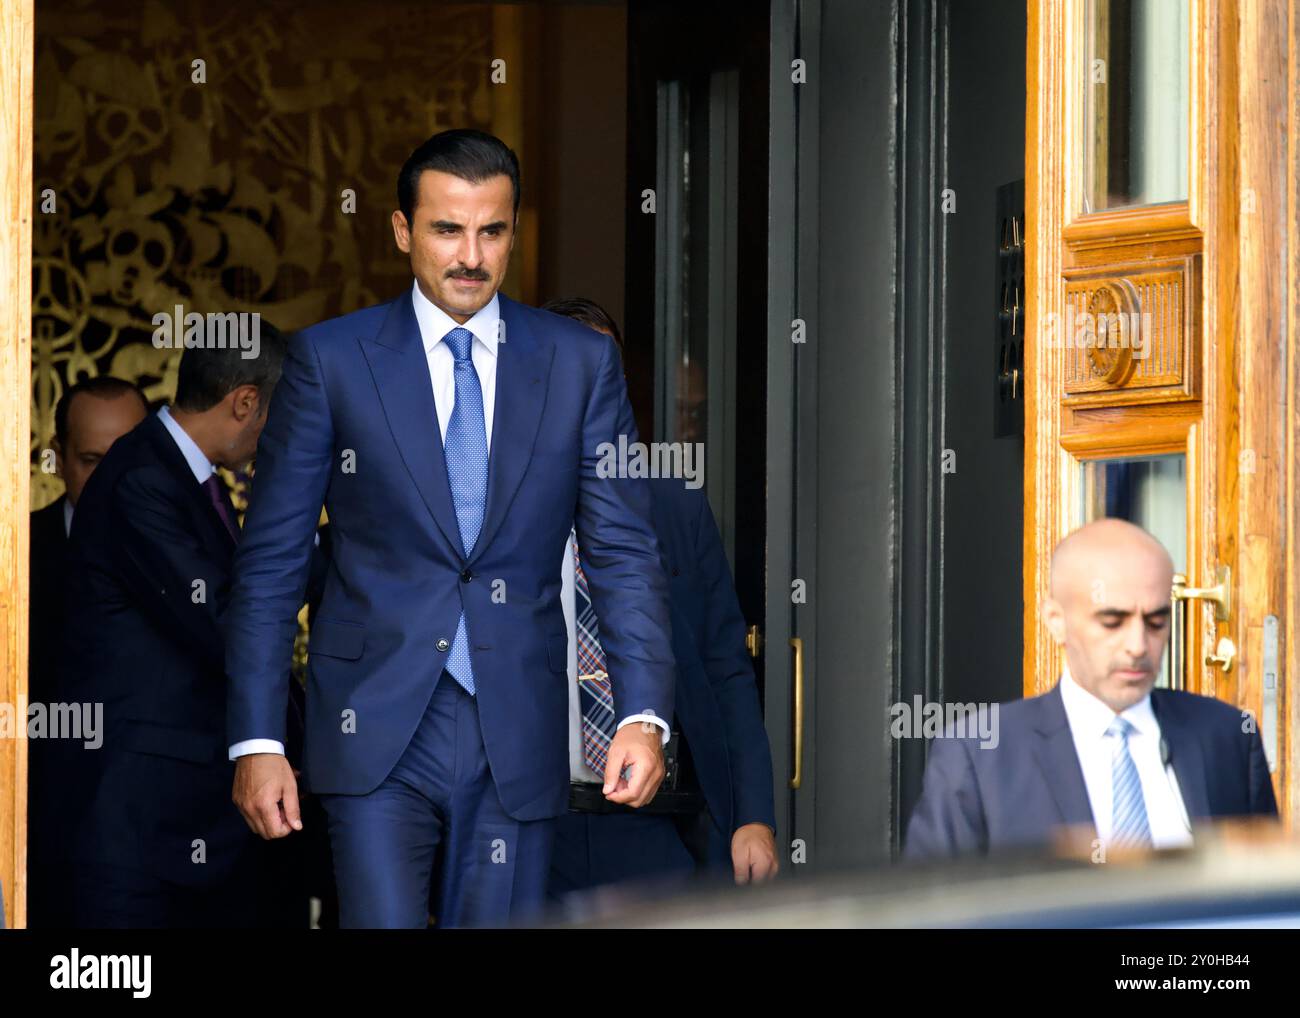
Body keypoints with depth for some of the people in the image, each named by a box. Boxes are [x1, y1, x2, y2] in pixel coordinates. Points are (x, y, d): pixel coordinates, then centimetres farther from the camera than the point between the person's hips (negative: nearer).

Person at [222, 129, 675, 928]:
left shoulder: (581, 364, 7)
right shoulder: (331, 360, 2)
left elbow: (625, 555, 5)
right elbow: (270, 562, 3)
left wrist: (644, 715, -8)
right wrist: (256, 741, -3)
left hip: (518, 739, 2)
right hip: (377, 737, -2)